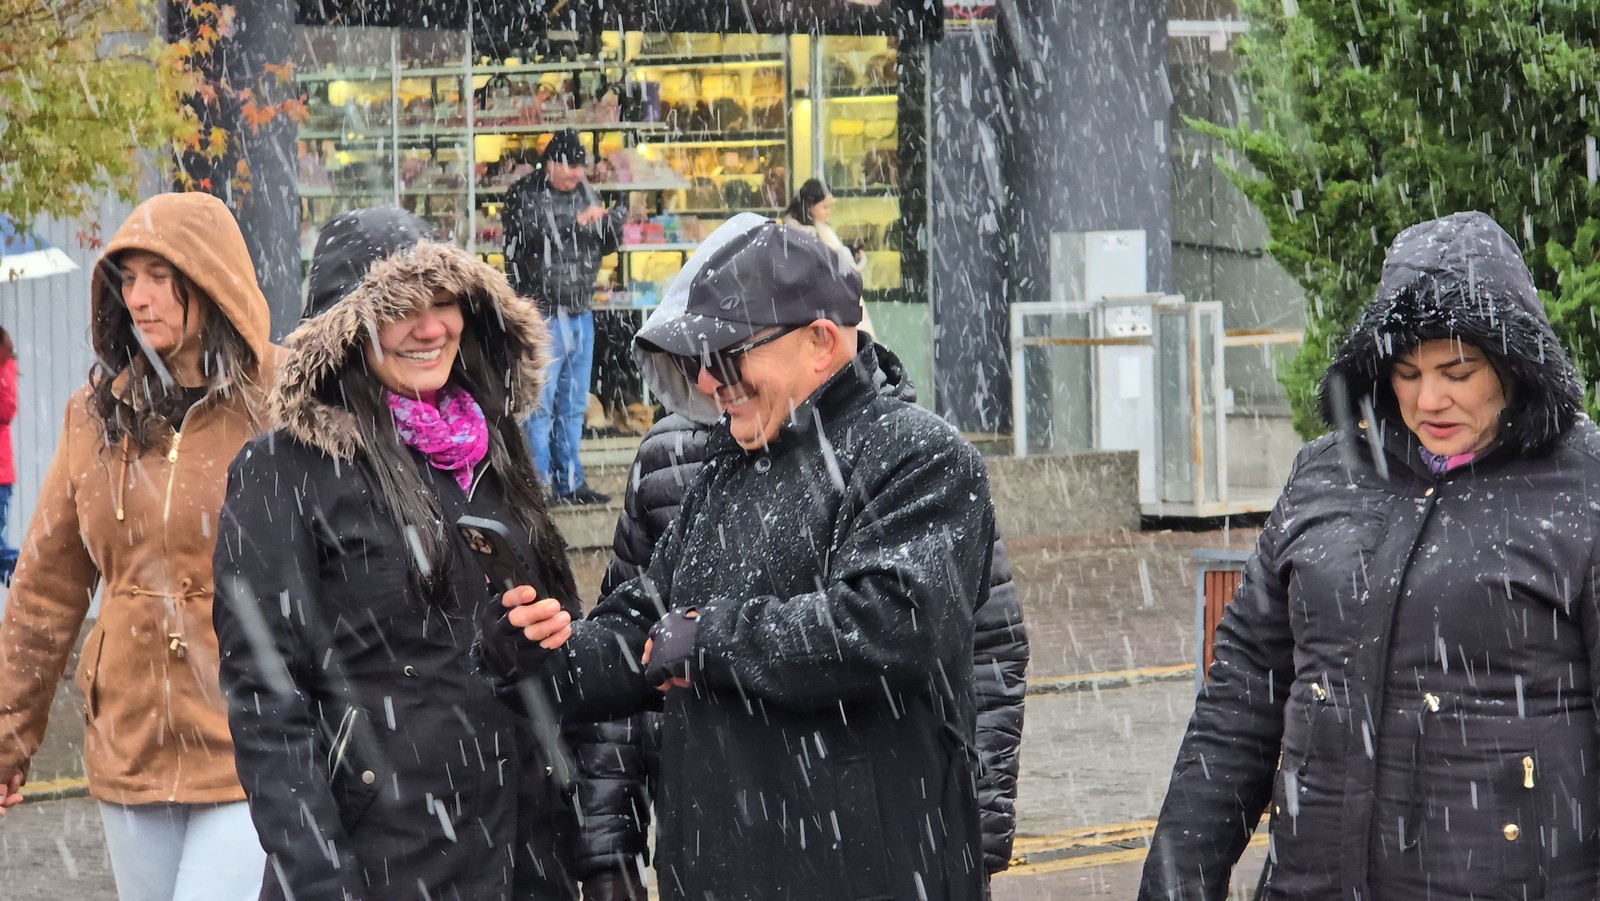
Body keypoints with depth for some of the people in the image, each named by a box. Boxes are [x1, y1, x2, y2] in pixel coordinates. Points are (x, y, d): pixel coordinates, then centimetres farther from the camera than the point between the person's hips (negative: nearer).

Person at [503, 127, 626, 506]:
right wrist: (577, 221, -24)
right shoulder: (524, 194, -7)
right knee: (540, 402, -8)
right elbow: (531, 233, -24)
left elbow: (603, 246, 17)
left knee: (574, 404, 11)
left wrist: (614, 225, -4)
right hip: (542, 314, -7)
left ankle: (569, 482, 17)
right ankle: (537, 485, -5)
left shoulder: (584, 193, 13)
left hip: (580, 314, 7)